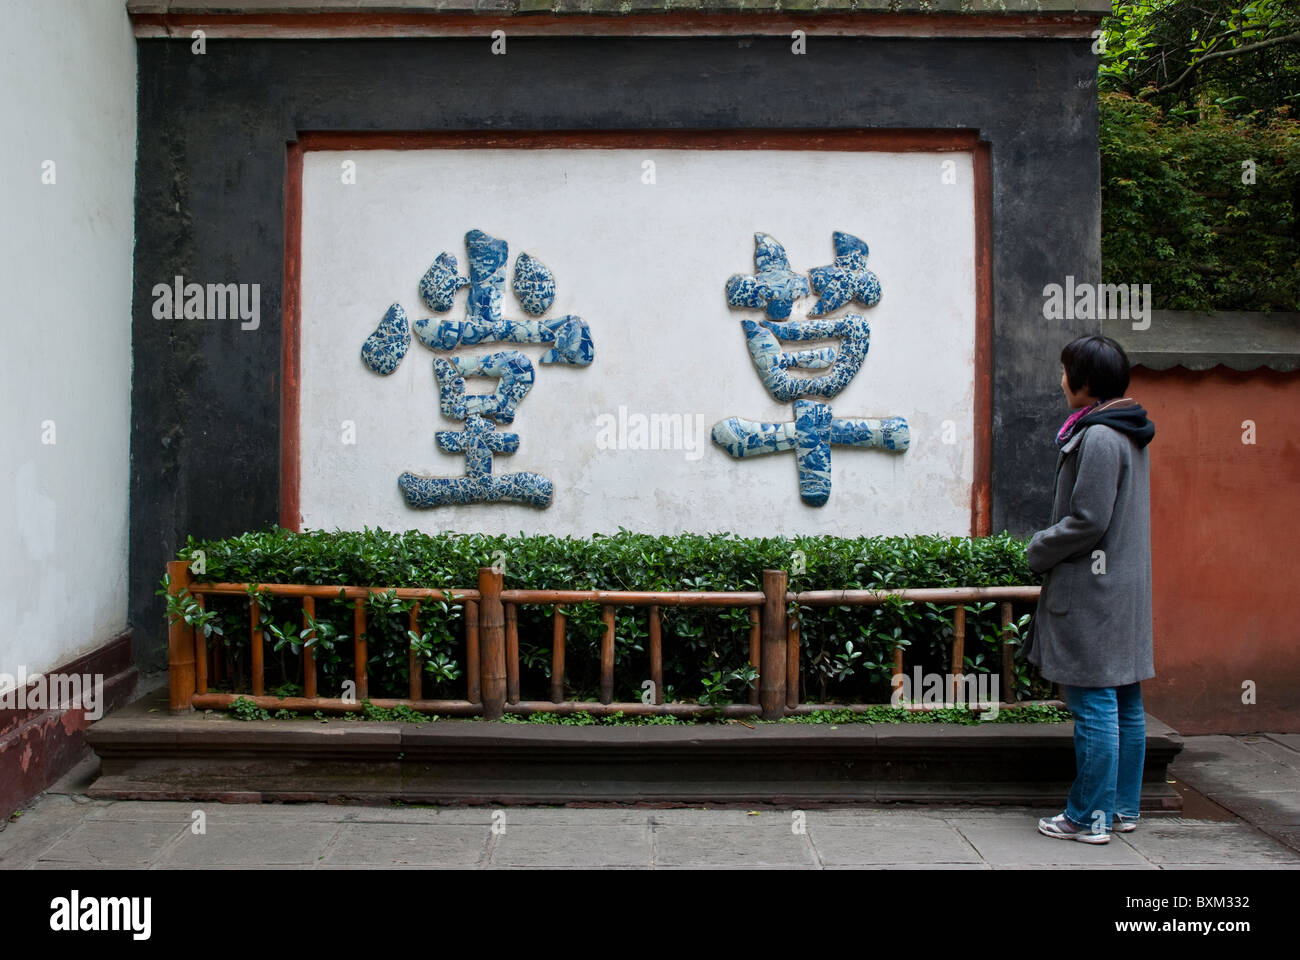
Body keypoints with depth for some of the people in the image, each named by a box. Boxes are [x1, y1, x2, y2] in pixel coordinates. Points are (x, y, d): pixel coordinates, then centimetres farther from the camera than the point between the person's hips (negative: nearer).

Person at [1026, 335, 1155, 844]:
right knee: (1126, 704, 14)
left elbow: (1087, 521, -20)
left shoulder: (1097, 438, -17)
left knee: (1094, 705, -3)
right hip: (1126, 586, 10)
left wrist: (1038, 549, -5)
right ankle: (1123, 807, 24)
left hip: (1092, 592, -10)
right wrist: (1050, 546, 16)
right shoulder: (1127, 435, 14)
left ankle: (1090, 816, 5)